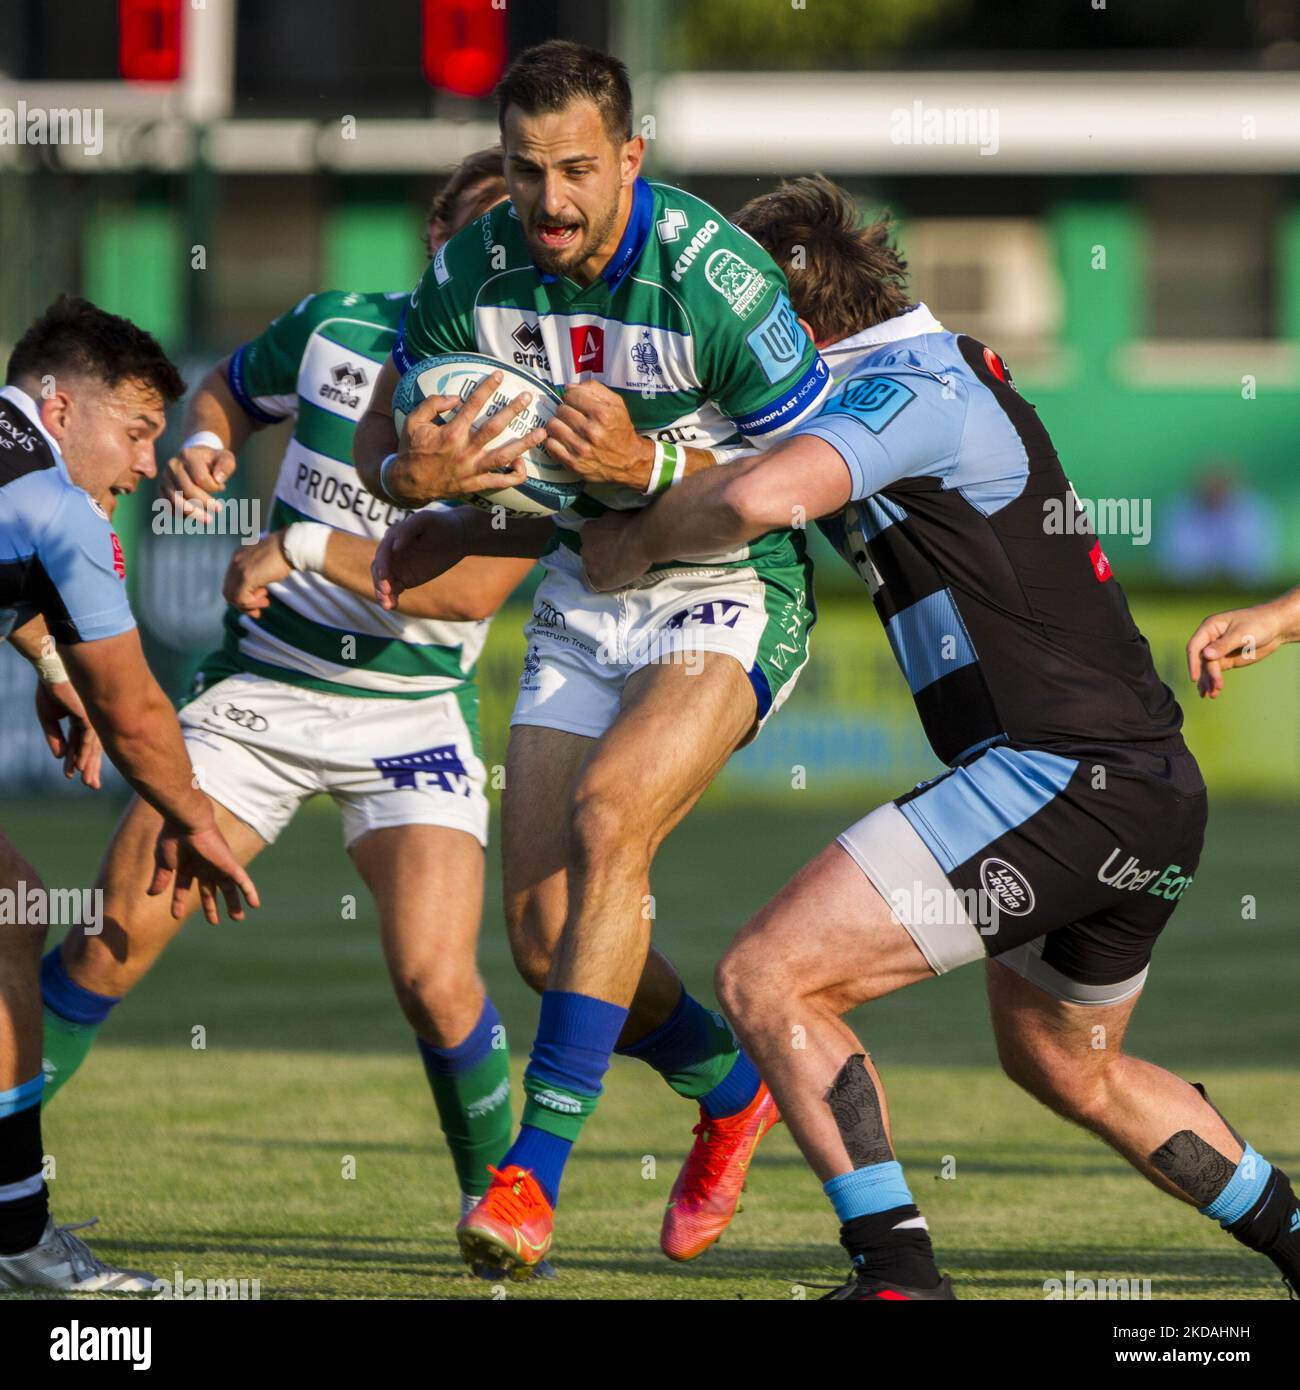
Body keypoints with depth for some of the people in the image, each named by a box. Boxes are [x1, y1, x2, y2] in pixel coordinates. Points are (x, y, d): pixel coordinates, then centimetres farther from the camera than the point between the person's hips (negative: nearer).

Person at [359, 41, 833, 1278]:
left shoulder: (713, 277, -24)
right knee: (543, 932, 0)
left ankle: (536, 1172, -28)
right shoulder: (472, 270, -9)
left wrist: (652, 464, -31)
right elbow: (376, 441, 3)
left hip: (730, 588, -6)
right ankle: (733, 1089, 30)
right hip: (582, 600, 6)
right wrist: (409, 475, -22)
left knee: (607, 816, -29)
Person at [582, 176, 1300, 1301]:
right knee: (1065, 1067, 31)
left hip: (1057, 776, -10)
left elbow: (759, 498, -30)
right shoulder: (949, 373, 19)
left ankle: (897, 1270, -17)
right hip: (1154, 791, 10)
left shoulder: (913, 390, -12)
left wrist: (632, 546, -12)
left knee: (768, 978, -12)